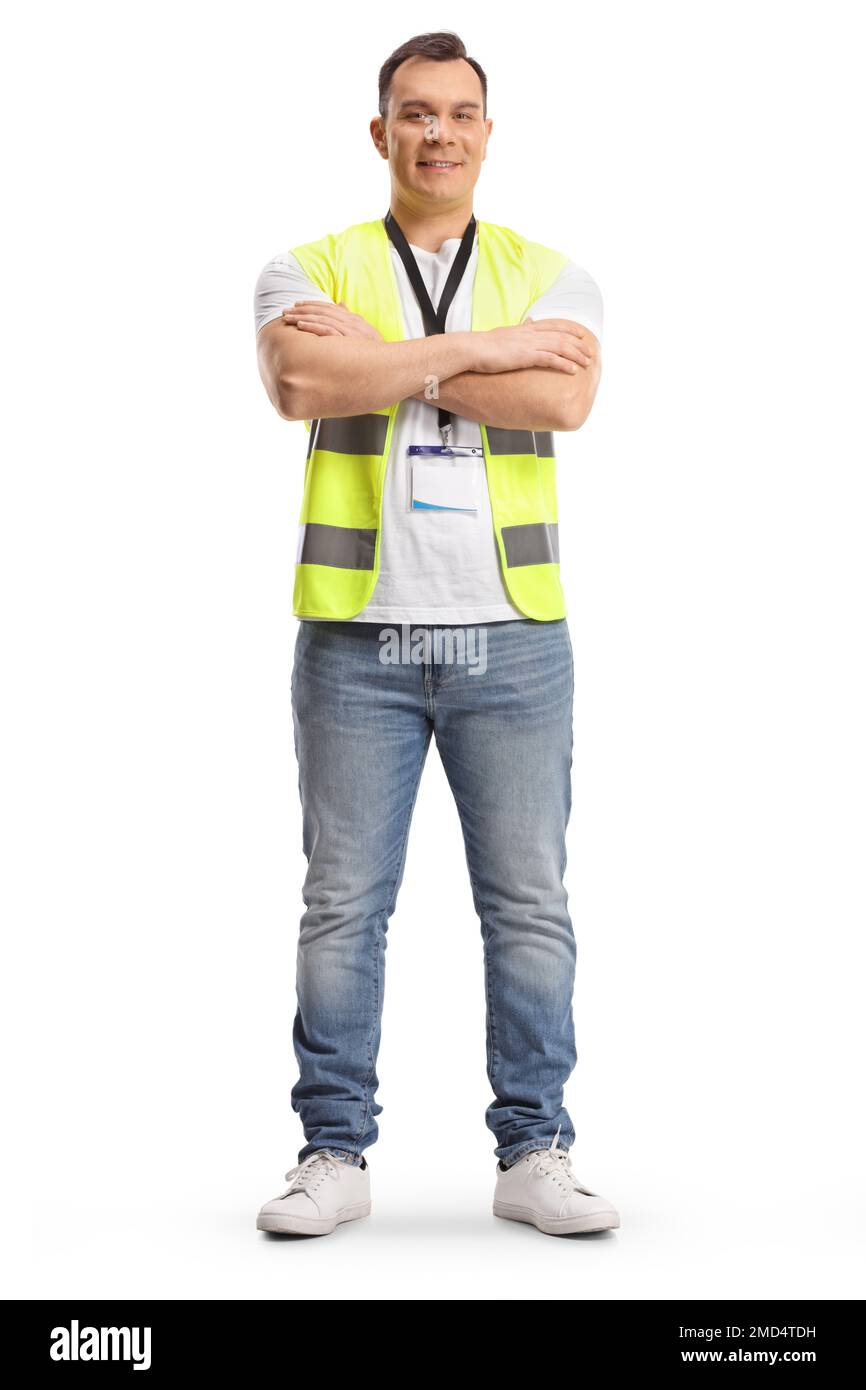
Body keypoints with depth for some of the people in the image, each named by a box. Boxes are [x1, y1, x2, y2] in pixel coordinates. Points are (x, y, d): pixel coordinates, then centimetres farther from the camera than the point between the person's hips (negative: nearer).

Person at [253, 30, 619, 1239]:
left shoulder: (551, 276, 10)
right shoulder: (311, 273, 7)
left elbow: (564, 396, -12)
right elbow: (300, 383, -16)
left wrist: (382, 356, -11)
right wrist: (474, 348, -13)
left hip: (512, 637, 1)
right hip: (357, 638, -1)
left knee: (531, 905, 3)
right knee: (343, 905, 2)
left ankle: (535, 1154, 13)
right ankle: (336, 1152, 13)